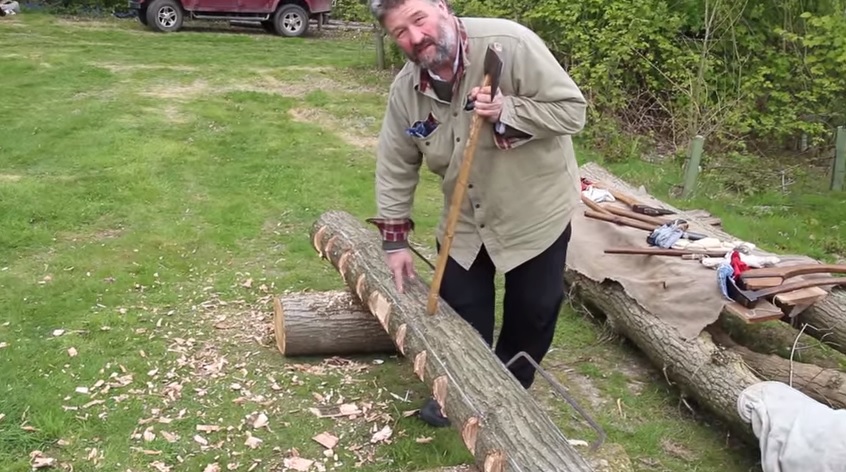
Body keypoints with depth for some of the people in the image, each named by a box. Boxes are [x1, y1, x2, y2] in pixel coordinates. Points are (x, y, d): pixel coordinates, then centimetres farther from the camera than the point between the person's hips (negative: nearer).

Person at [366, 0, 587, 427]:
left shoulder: (510, 44, -25)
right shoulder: (405, 90, -10)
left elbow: (571, 110, -20)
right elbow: (395, 168, -2)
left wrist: (507, 111, -34)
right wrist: (395, 241, -3)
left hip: (536, 211, -3)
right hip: (465, 220, 3)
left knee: (534, 311, 12)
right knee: (461, 313, 11)